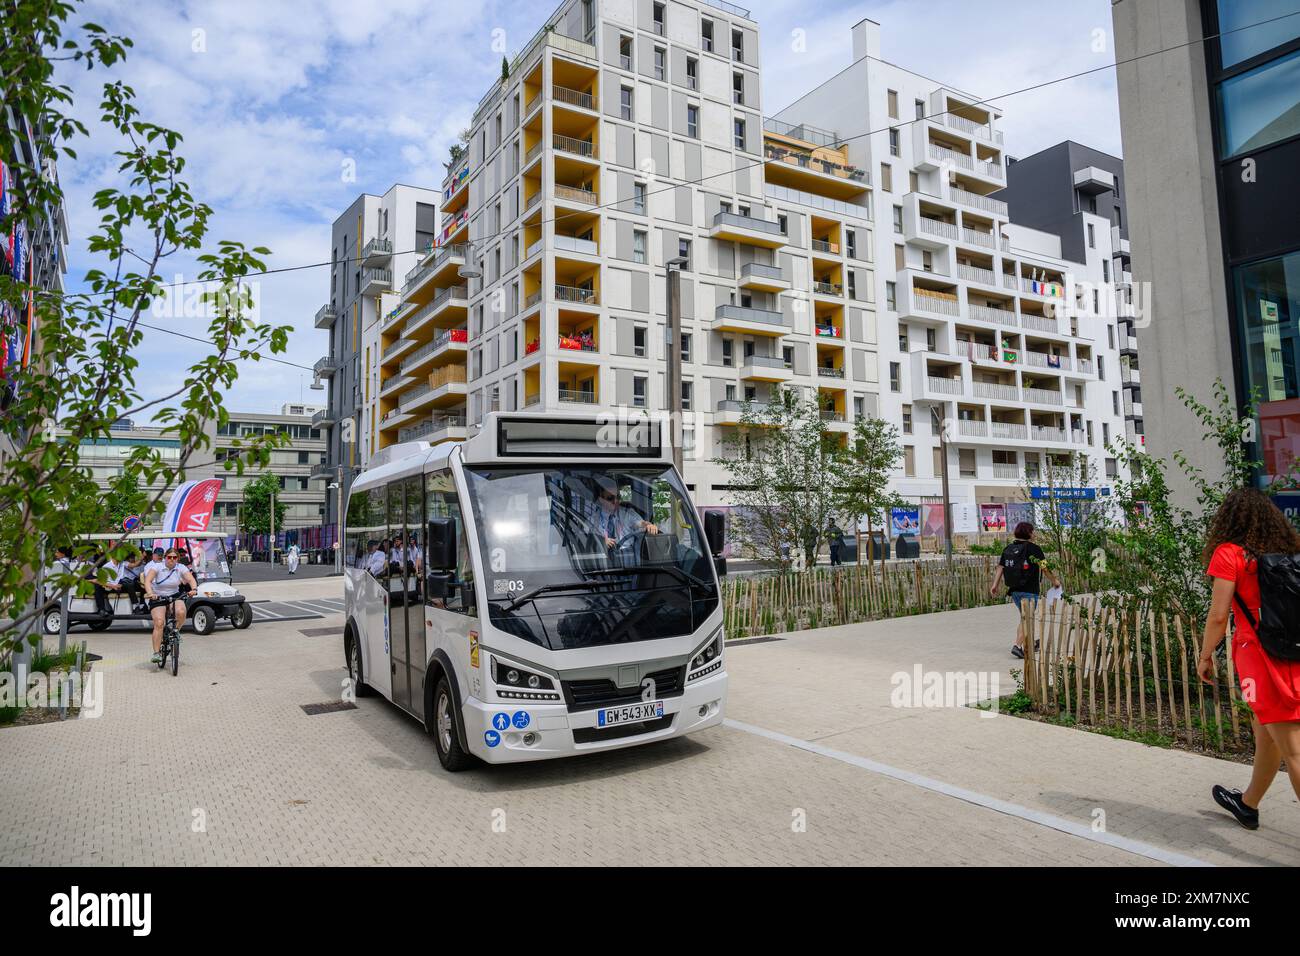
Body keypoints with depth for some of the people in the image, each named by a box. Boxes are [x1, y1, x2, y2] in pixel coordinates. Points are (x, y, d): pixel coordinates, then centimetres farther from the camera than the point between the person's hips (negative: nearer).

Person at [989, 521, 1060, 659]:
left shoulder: (1008, 548, 8)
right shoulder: (1033, 548, -9)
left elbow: (1000, 567, 4)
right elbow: (1045, 566, -9)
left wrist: (994, 585, 5)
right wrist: (1055, 580, 5)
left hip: (1014, 589, 6)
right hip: (1029, 590, -6)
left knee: (1024, 617, 19)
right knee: (1026, 619, -3)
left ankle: (1026, 646, 23)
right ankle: (1017, 646, -13)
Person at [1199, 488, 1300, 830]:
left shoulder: (1229, 553, -9)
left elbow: (1218, 615, -12)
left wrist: (1205, 656, 0)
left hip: (1259, 655, -7)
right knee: (1265, 733, 23)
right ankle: (1248, 805, 42)